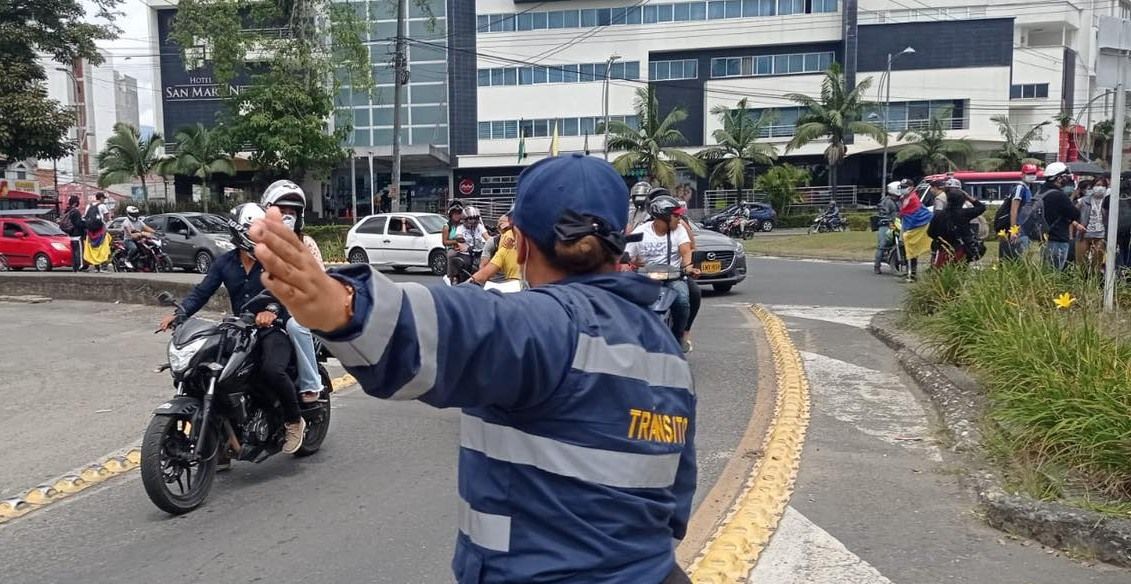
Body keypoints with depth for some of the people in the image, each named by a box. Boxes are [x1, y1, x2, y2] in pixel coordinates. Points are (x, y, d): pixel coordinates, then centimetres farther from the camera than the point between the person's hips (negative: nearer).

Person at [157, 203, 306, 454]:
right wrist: (178, 314, -15)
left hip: (273, 328, -5)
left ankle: (294, 422, -6)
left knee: (272, 371, -31)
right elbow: (202, 292, 3)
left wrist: (271, 310, -45)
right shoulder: (225, 262, 8)